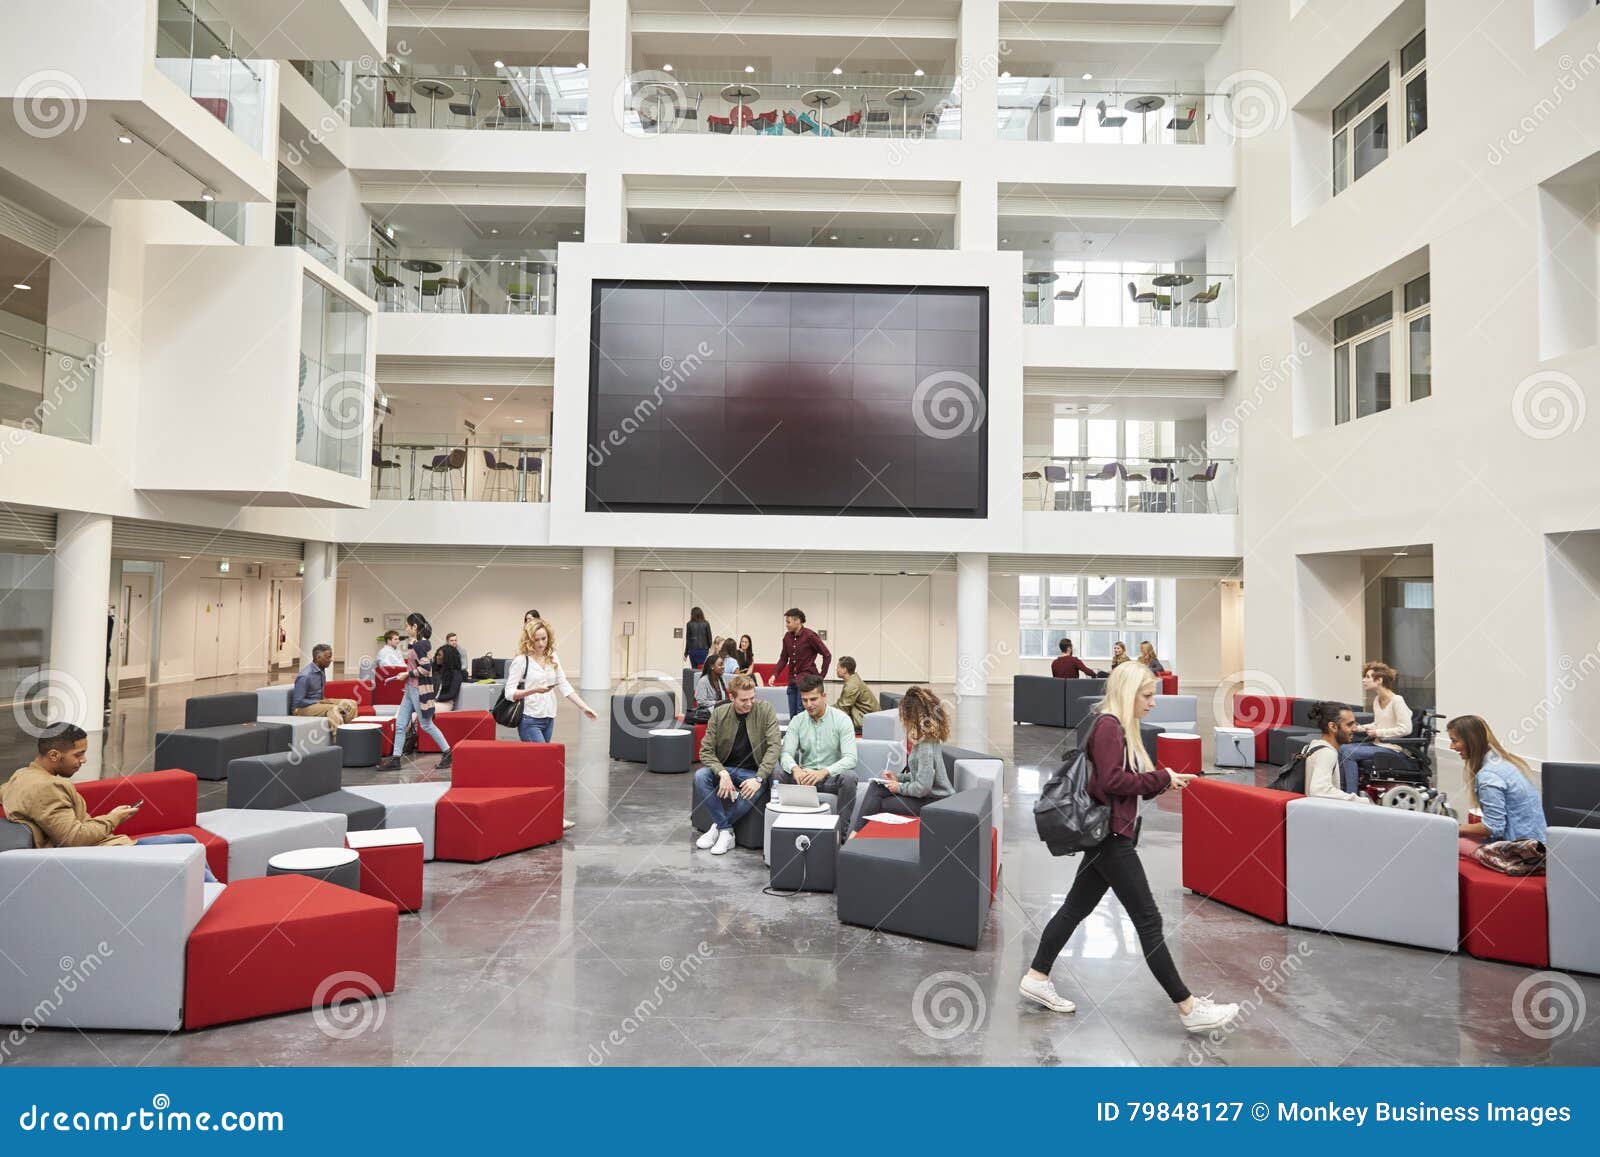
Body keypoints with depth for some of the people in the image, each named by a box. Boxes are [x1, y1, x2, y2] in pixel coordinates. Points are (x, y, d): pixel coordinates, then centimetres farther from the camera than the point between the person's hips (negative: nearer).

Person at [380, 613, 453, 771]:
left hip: (419, 690, -10)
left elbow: (426, 668, -23)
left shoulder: (421, 644, -17)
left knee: (426, 724, 0)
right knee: (400, 724, 7)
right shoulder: (416, 644, 12)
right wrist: (405, 675, 12)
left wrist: (408, 674, -15)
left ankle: (447, 753, 10)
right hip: (410, 689, 10)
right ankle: (395, 759, 11)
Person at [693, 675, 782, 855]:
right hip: (725, 768, 2)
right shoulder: (719, 714, -4)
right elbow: (706, 751, -6)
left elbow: (774, 746, -15)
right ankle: (726, 831, -17)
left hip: (754, 771, -2)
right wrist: (723, 773, -25)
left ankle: (718, 826, -7)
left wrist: (758, 778, -27)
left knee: (752, 791, -35)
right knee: (700, 776, -28)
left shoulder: (766, 710, -9)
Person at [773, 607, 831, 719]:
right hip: (792, 681, 7)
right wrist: (774, 675, -2)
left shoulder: (810, 636, -12)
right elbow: (783, 658, 12)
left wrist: (821, 676, -6)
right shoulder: (787, 636, 7)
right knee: (793, 716, 8)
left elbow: (827, 655, -7)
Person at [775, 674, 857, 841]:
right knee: (781, 773, -25)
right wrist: (795, 769, -33)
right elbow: (786, 753, -7)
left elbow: (850, 758, -19)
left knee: (849, 777, -35)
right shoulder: (797, 721, 2)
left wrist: (823, 772, -36)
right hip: (805, 775, 3)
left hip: (832, 776, -2)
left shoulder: (841, 719, -8)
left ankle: (842, 833, -20)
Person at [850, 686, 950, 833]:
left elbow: (923, 787, -26)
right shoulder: (928, 738, 7)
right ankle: (855, 832, -5)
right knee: (875, 787, -2)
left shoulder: (927, 745, -25)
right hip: (928, 794, 9)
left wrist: (900, 787, -10)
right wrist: (899, 778, 9)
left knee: (879, 804, -7)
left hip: (933, 801, -9)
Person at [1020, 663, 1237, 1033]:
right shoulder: (1108, 725, -16)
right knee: (1148, 920, -3)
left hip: (1108, 835, 10)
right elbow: (1112, 780, -23)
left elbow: (1130, 782, 15)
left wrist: (1163, 782, 0)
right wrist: (1161, 778, -15)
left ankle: (1036, 979, 21)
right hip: (1112, 835, -10)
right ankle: (1188, 1009, 4)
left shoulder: (1119, 727, 15)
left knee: (1076, 908, 14)